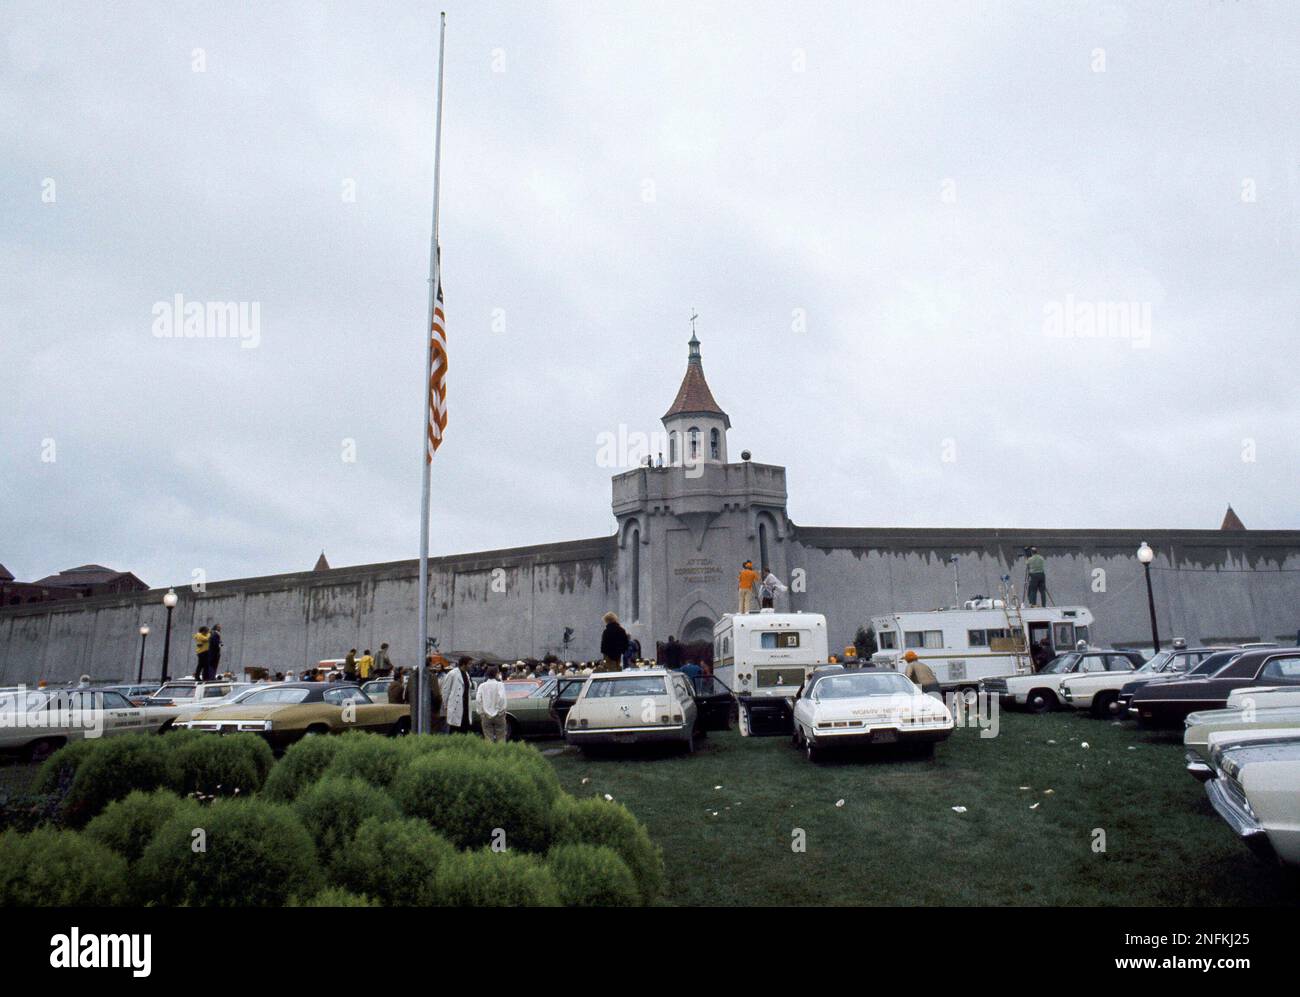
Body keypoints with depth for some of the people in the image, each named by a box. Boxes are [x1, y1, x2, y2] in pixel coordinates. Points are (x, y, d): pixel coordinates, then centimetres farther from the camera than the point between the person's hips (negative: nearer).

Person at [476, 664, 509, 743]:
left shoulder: (482, 685, 0)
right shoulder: (499, 684, -7)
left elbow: (478, 700, -6)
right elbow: (501, 698, -18)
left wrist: (481, 712, 2)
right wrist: (501, 710, -6)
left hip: (486, 716, 2)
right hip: (498, 715, -2)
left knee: (488, 739, 6)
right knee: (500, 739, 7)